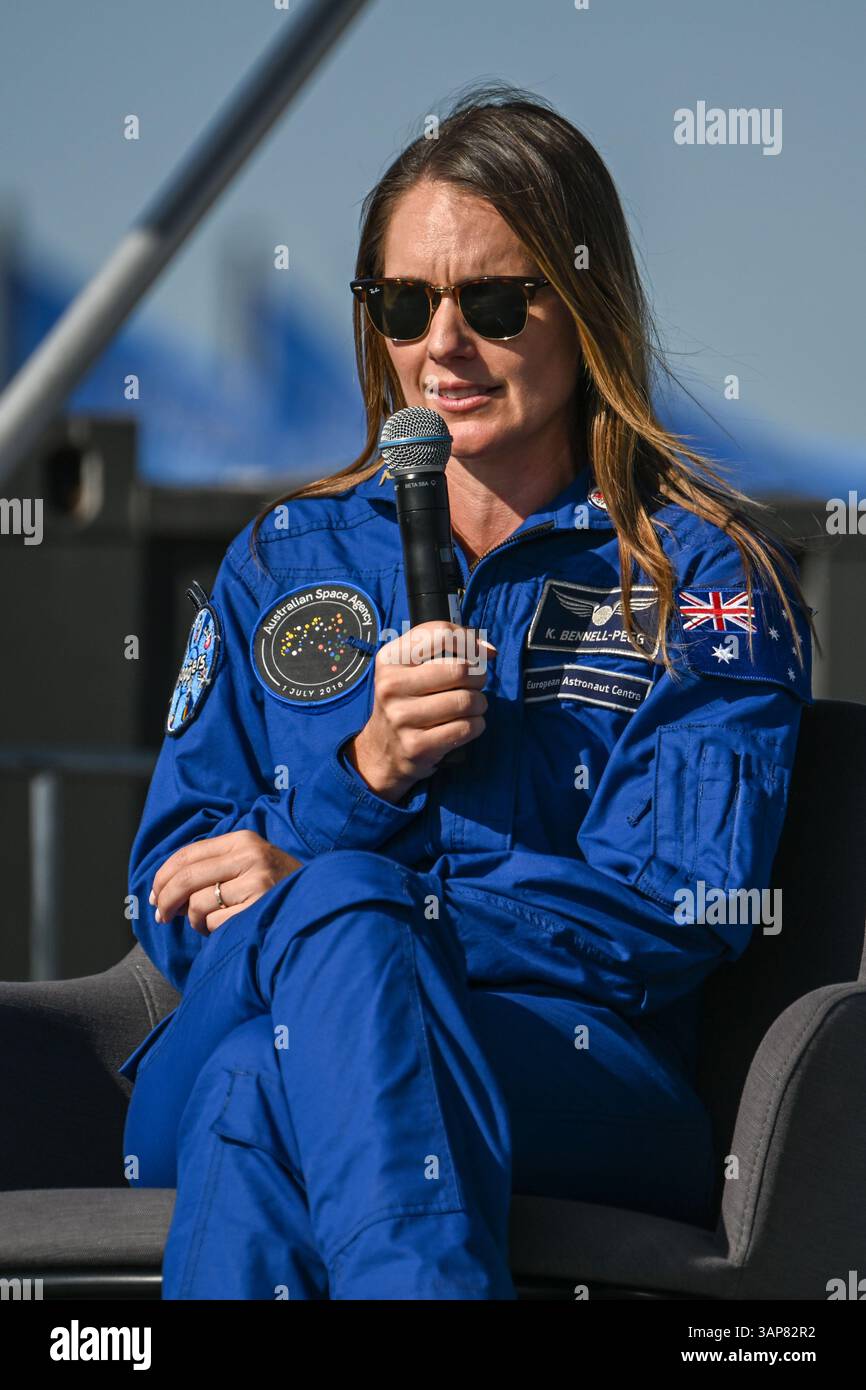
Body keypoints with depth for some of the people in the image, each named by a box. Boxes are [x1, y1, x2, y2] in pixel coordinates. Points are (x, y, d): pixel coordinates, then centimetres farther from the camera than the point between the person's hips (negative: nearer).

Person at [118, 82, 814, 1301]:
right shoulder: (282, 562, 23)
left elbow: (681, 916, -3)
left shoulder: (707, 578, 11)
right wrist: (362, 776, -7)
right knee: (331, 923, -36)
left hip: (581, 1081, -3)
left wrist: (315, 890, -9)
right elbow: (175, 906, 14)